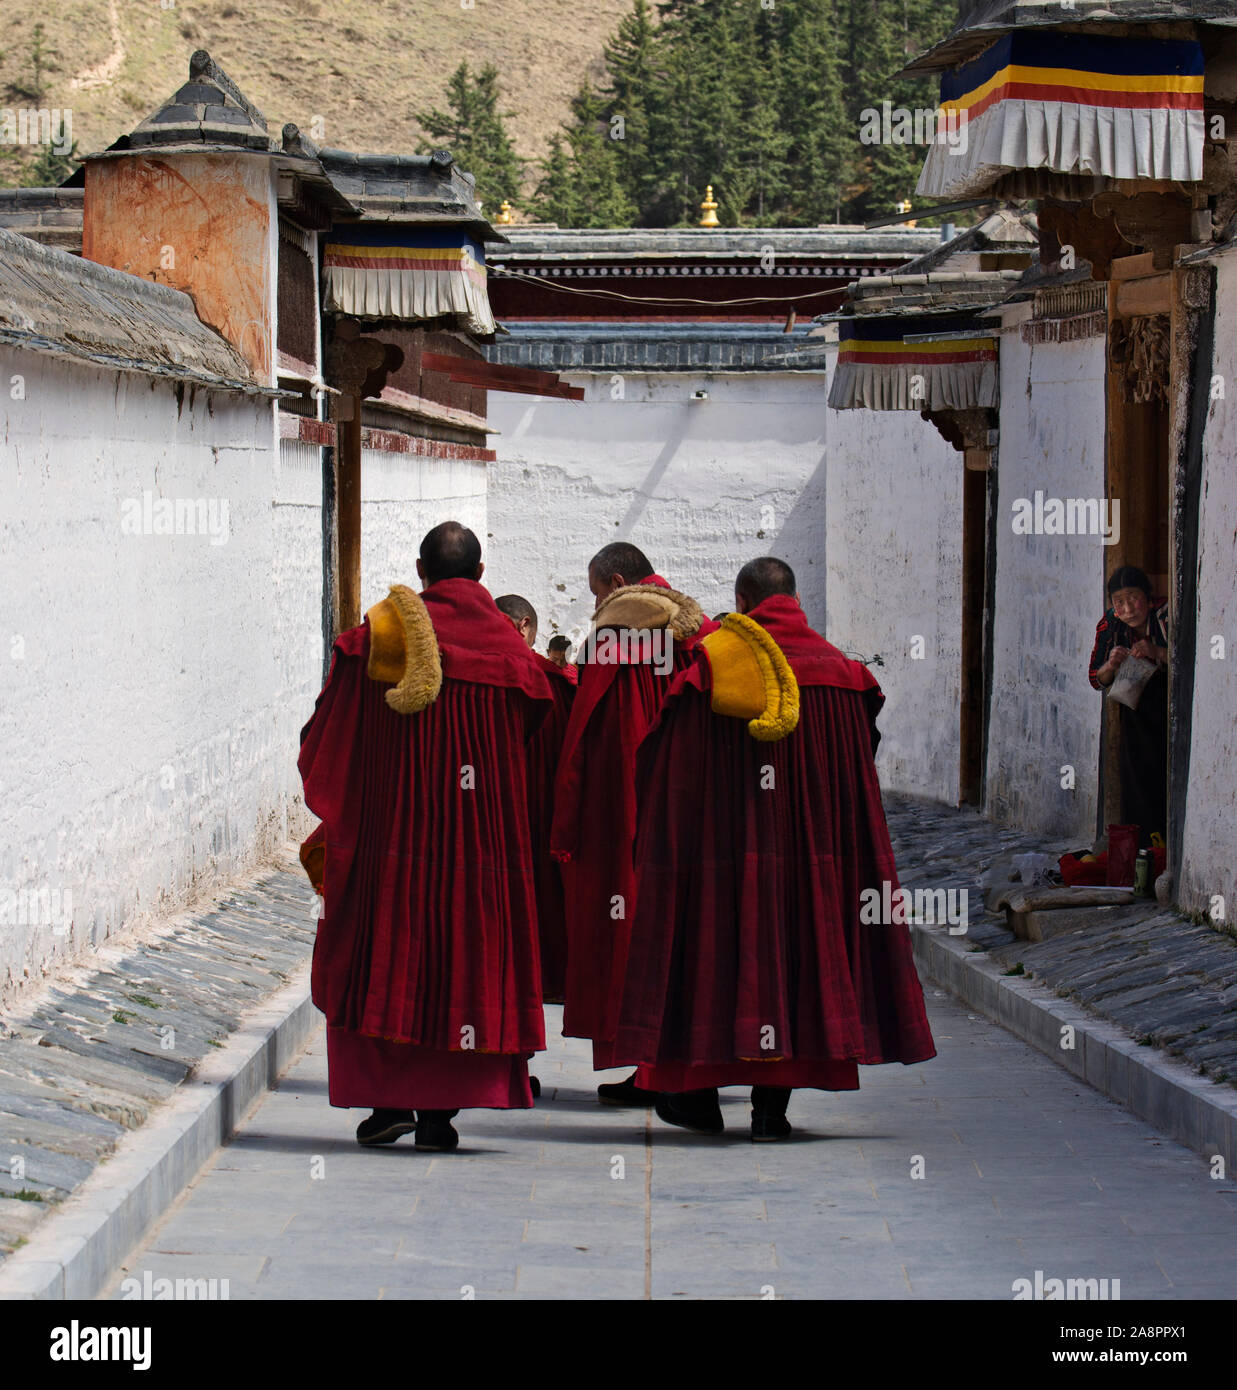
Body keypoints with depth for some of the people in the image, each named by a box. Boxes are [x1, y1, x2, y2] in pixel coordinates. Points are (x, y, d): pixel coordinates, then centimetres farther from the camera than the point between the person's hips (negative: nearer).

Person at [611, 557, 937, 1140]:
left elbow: (673, 765, -2)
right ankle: (770, 1106, 2)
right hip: (809, 844, 2)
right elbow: (860, 767, 9)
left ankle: (698, 1094, 13)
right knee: (796, 936, 5)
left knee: (715, 942, 8)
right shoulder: (834, 666, 5)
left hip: (720, 826, -2)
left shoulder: (710, 660, -2)